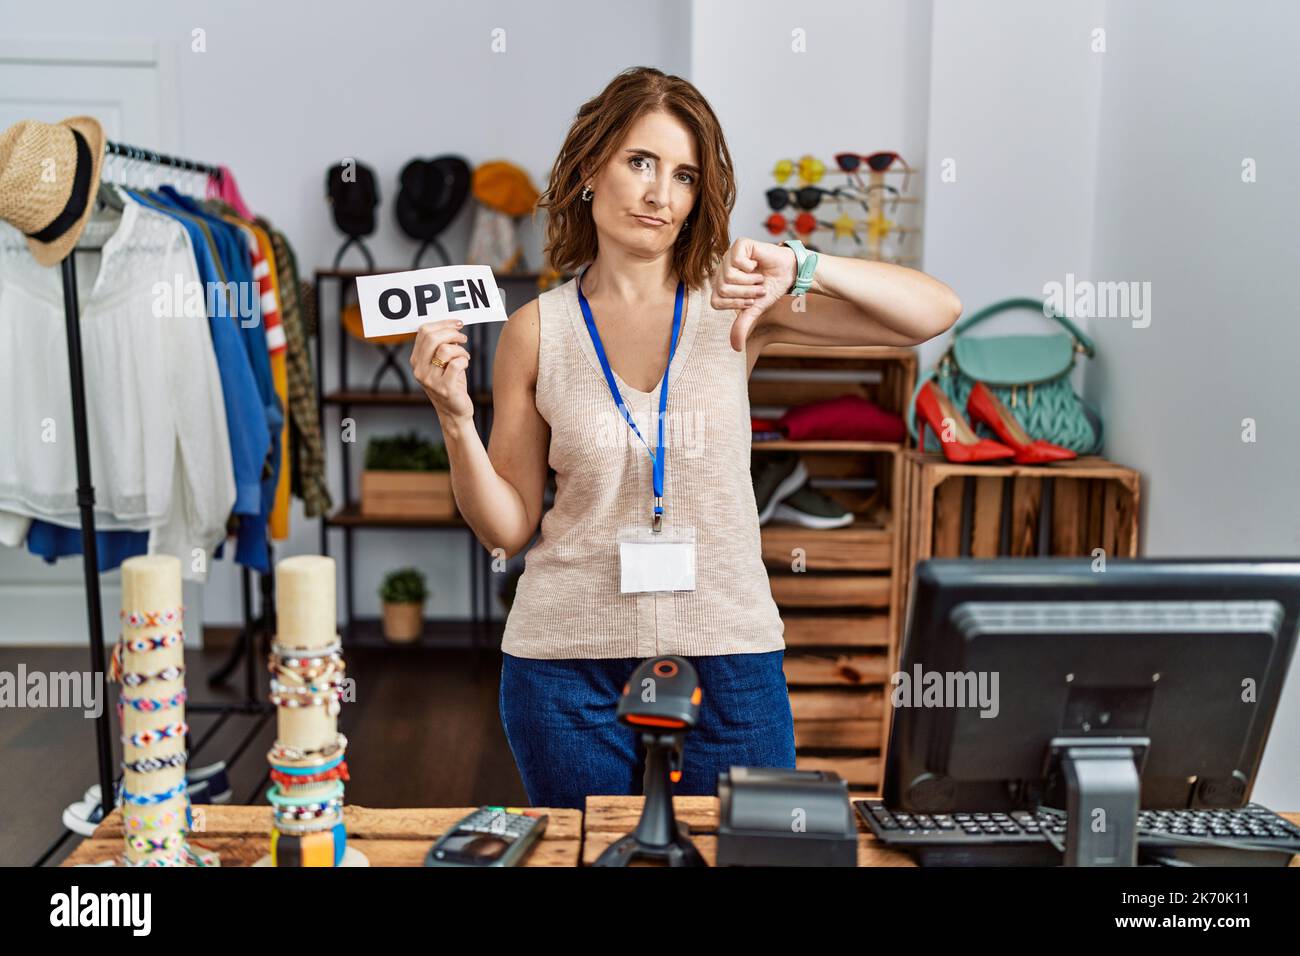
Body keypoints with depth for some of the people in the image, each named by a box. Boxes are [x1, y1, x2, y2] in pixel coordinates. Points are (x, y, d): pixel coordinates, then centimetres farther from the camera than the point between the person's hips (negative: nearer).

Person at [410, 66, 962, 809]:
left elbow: (935, 312, -8)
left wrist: (800, 268, -21)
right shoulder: (536, 331, -1)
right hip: (570, 666, 0)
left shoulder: (735, 302, -1)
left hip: (727, 658, 1)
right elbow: (508, 527, 1)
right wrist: (457, 419, -14)